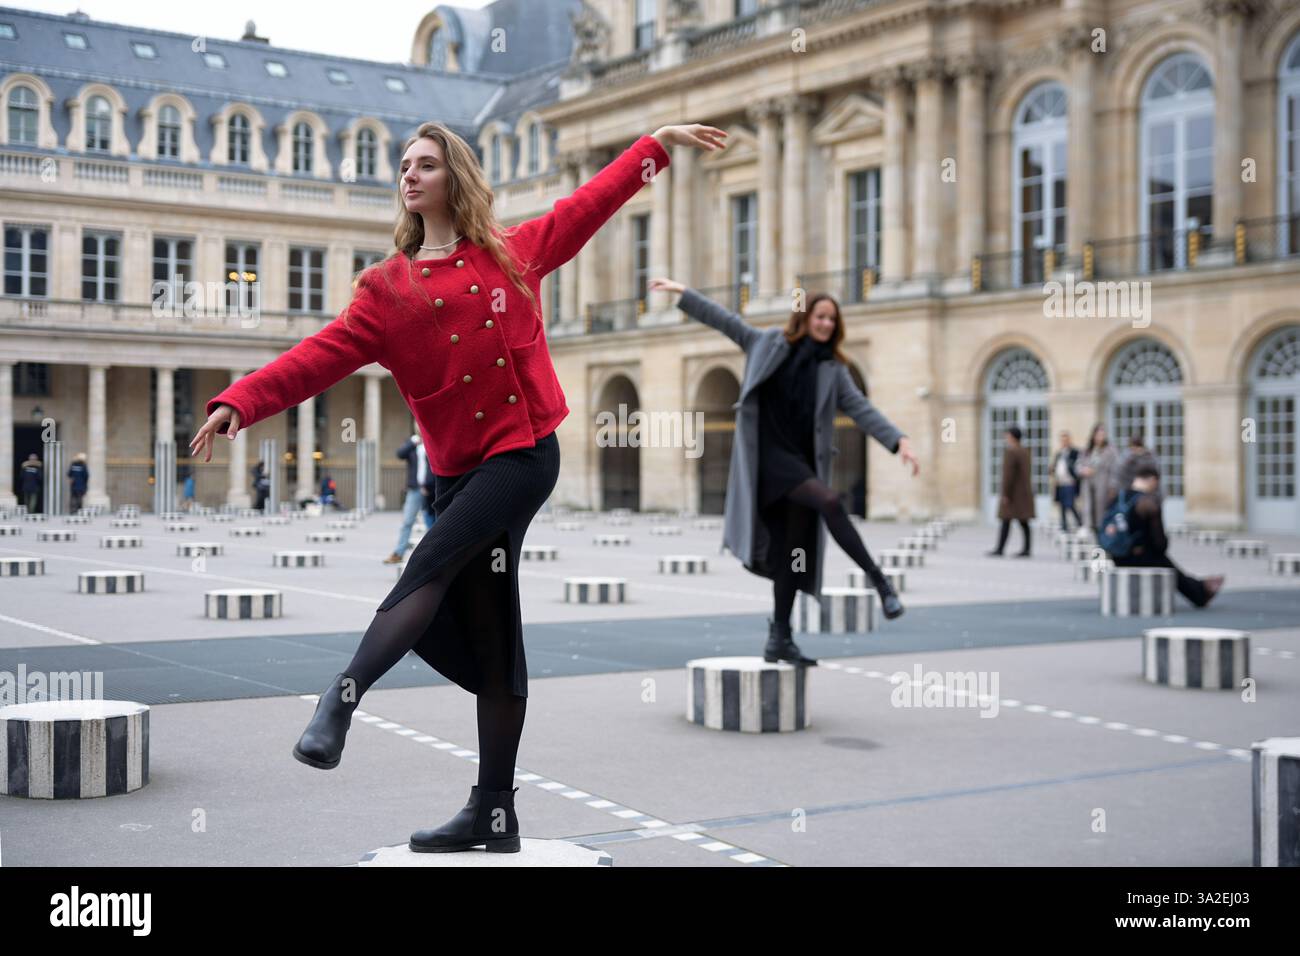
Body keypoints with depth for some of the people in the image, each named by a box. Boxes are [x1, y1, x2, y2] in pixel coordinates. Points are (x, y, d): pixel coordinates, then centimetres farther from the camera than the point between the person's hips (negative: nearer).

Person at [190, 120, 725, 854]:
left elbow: (590, 204, 16)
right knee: (491, 643, 5)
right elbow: (322, 356, -3)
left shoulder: (514, 251, 7)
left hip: (524, 451, -3)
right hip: (458, 468, 3)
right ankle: (494, 816, 13)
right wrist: (241, 402, -17)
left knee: (430, 567, -25)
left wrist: (660, 145, 19)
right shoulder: (387, 288, 7)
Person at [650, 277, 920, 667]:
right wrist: (683, 293, 11)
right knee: (829, 501, -29)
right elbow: (724, 320, 11)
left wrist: (899, 439, -11)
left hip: (802, 462, 4)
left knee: (792, 553, 5)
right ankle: (879, 581, -24)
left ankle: (780, 638, 13)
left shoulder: (833, 370, 10)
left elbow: (863, 410, 2)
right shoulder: (769, 343, 5)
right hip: (769, 455, -4)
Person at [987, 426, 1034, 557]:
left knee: (1006, 521, -6)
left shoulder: (1010, 452, -16)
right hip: (1024, 491, 8)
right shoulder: (1025, 451, 11)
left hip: (1012, 492, -8)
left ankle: (999, 550, -6)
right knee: (1023, 521, 6)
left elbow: (1008, 475, -21)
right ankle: (1026, 549, 3)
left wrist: (1005, 494, -19)